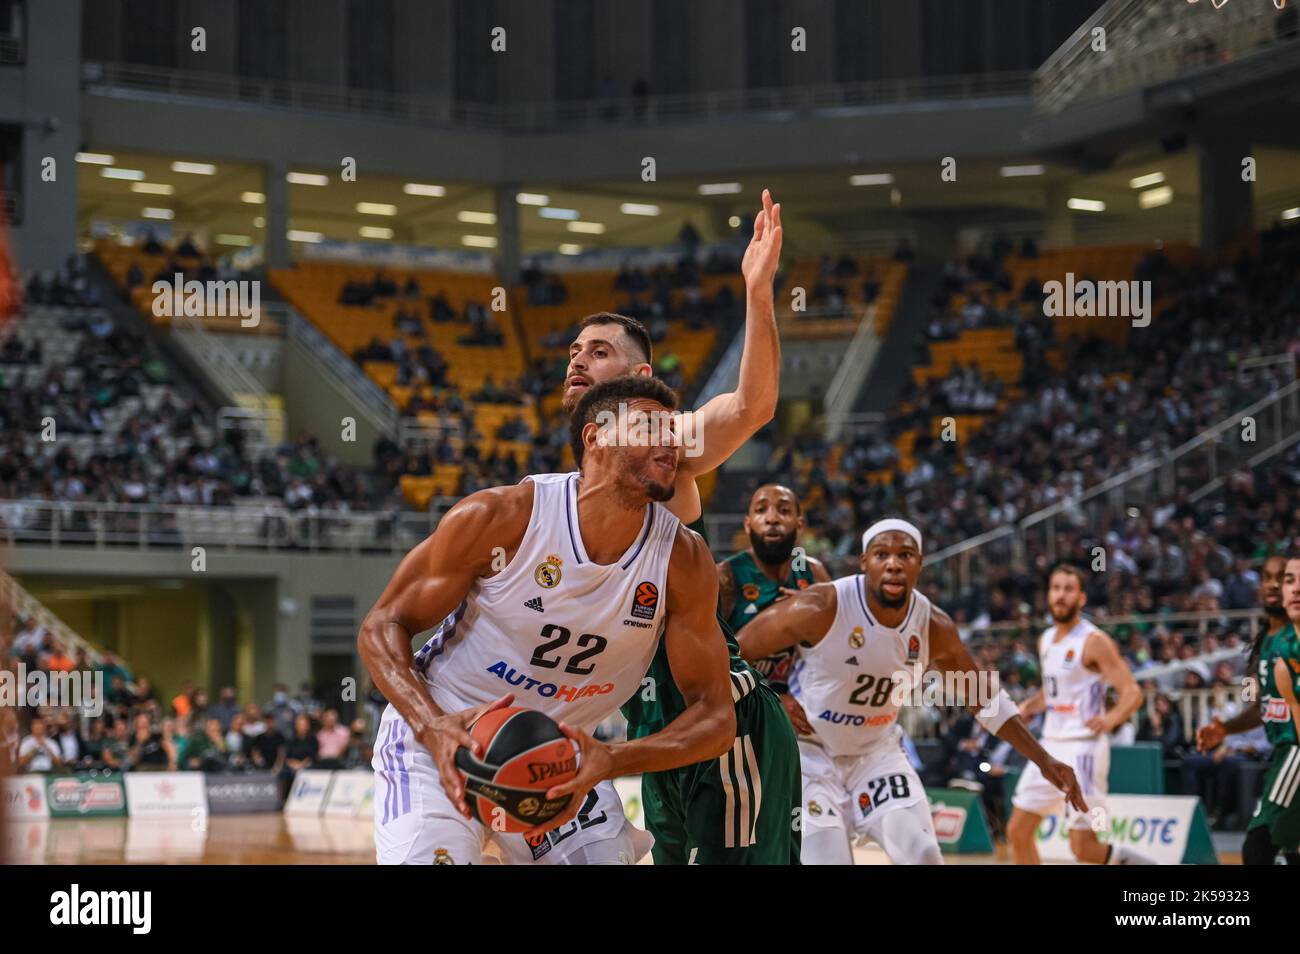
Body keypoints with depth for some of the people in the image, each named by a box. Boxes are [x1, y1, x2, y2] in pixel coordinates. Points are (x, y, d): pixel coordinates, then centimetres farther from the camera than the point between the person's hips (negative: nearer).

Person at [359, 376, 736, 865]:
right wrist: (433, 727, -30)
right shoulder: (499, 517, -20)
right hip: (440, 735, -4)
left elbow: (715, 716, -12)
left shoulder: (683, 561, -12)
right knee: (426, 854, -23)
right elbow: (382, 625, -12)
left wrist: (609, 761, -30)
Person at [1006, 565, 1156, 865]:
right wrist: (1030, 706, 9)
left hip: (1083, 748, -8)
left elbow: (1132, 693, -17)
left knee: (1083, 848, -10)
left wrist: (1112, 718, -37)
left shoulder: (1094, 642, -12)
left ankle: (1135, 861, 16)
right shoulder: (1046, 640, 11)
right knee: (1018, 831, 6)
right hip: (1050, 745, 8)